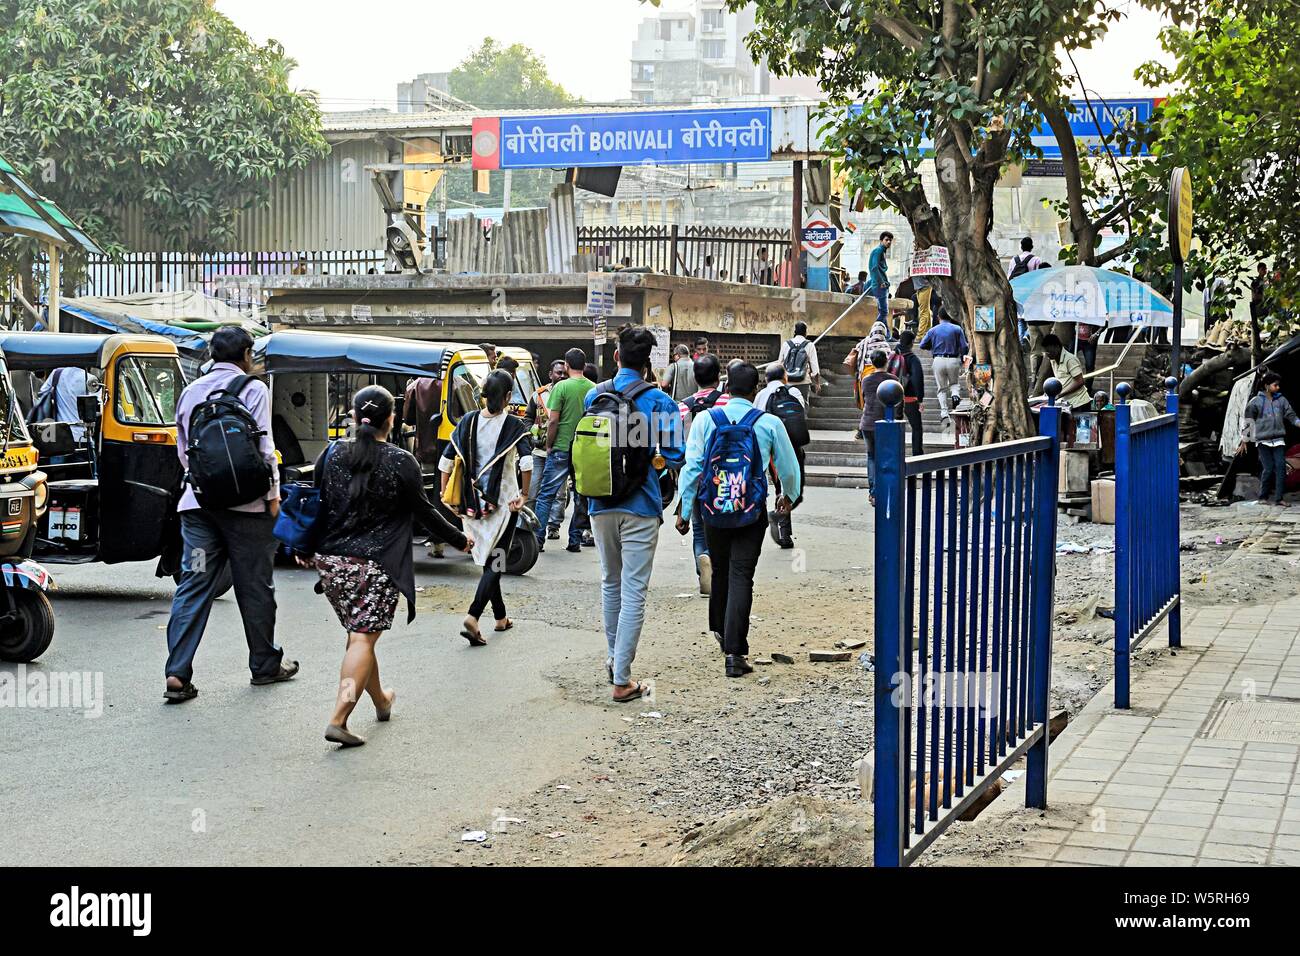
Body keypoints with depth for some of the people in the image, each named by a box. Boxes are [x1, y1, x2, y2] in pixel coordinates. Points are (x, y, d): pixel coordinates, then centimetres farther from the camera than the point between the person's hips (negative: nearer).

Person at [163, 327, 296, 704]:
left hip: (197, 502, 5)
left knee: (193, 585, 2)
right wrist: (273, 493, -2)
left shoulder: (191, 391, 13)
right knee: (255, 585, 8)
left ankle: (177, 674, -7)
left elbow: (182, 449, 19)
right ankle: (265, 665, 20)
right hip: (245, 502, -5)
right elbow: (263, 446, -9)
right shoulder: (253, 389, -5)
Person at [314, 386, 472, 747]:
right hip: (376, 565, -5)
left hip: (331, 561, 5)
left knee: (359, 633, 18)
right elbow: (425, 511, 0)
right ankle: (338, 720, -14)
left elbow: (314, 505, 11)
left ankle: (380, 700, 37)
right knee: (363, 638, -5)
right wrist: (460, 540, 16)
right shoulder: (401, 462, -7)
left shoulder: (331, 455, 4)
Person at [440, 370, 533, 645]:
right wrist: (525, 493, -5)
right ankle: (472, 618, -17)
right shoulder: (514, 426, -8)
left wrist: (447, 496, 10)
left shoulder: (467, 422, 3)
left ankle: (501, 617, 30)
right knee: (495, 562, 0)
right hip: (503, 503, -4)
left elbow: (446, 462, 2)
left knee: (486, 559, 18)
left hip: (472, 502, 4)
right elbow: (526, 463, -20)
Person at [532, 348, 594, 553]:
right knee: (581, 496, 11)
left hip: (562, 448, -4)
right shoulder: (594, 388, 3)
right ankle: (575, 540, 12)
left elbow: (553, 420, -11)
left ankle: (538, 539, 1)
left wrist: (549, 445, 0)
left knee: (546, 494, 3)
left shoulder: (562, 386, -9)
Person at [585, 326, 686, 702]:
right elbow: (674, 455, -12)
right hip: (640, 506, -4)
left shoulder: (593, 397, 2)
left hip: (601, 505, 4)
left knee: (610, 582, 21)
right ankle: (622, 680, -3)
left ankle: (614, 658, 33)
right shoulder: (659, 402, -9)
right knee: (634, 591, -1)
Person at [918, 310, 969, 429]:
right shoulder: (957, 329, -1)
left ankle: (945, 414, -2)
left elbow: (922, 345, 7)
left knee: (942, 389, 9)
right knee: (955, 383, 22)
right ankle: (955, 395, -12)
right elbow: (964, 347, -3)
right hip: (953, 360, 0)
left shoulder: (933, 331, 3)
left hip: (939, 360, 0)